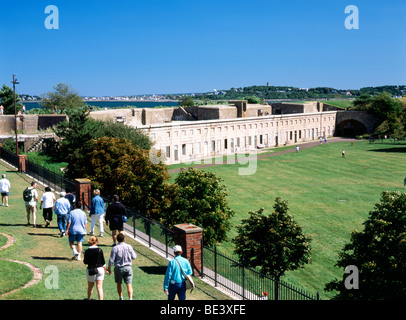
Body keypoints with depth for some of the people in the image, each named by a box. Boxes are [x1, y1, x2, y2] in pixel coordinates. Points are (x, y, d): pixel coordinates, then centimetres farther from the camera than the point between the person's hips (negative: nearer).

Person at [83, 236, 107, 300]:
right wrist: (106, 270, 9)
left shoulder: (87, 251, -10)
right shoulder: (100, 250, -8)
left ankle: (88, 299, 37)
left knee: (90, 286, 19)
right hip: (100, 269, 0)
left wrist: (84, 259, 17)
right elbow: (103, 262, -4)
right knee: (99, 287, 2)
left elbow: (85, 262, -5)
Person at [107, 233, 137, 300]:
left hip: (118, 268, -1)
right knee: (129, 285, -1)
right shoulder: (129, 247, -5)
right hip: (128, 267, 1)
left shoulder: (115, 248, -11)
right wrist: (134, 253, 23)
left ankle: (121, 298, 28)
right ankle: (130, 298, -14)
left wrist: (109, 269, 2)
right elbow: (134, 257, 3)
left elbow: (111, 260, -10)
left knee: (119, 284, 19)